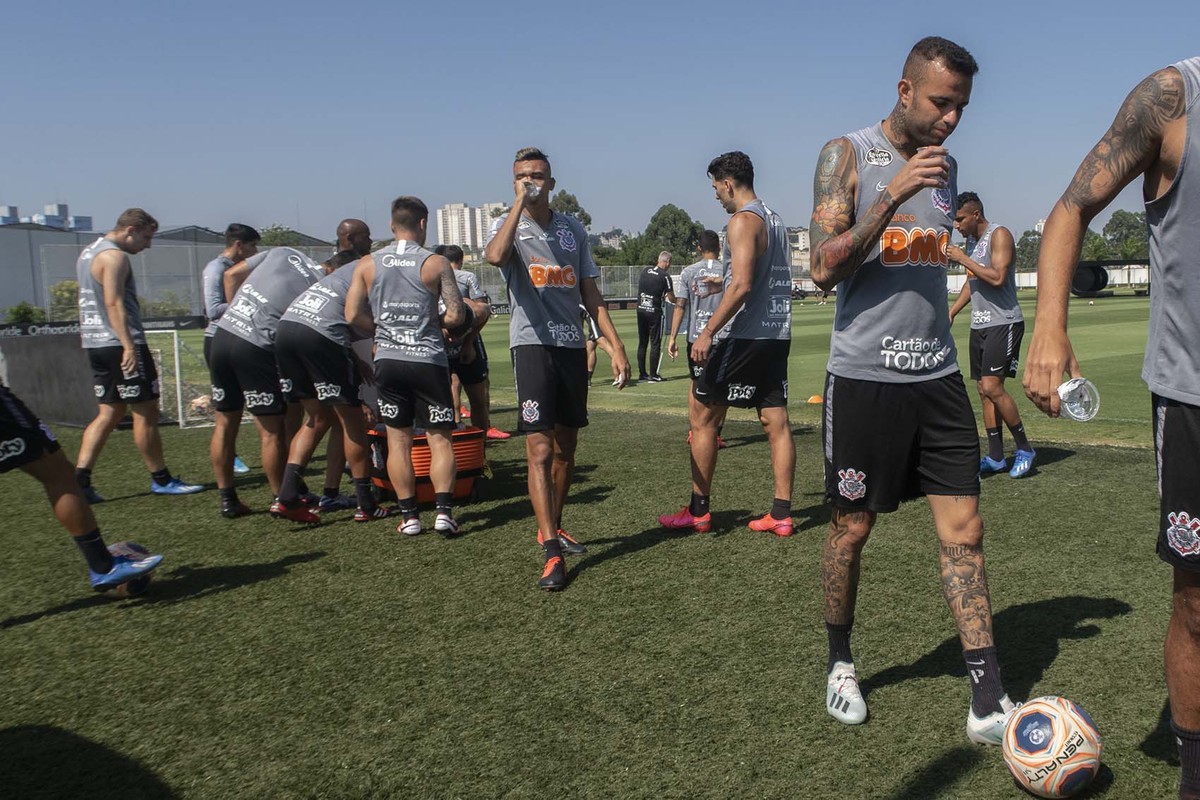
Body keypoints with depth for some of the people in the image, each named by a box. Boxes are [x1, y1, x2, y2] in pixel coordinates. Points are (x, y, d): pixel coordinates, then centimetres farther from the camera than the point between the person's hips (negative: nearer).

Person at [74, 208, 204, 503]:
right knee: (145, 413, -2)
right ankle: (161, 479, 7)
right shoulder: (114, 256, -11)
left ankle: (79, 480, 5)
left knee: (109, 413, 11)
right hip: (120, 344, -10)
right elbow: (114, 303, -21)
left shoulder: (89, 252, 20)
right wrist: (129, 346, -27)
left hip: (97, 344, 10)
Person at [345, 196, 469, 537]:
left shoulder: (367, 264, 5)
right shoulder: (435, 263, -3)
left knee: (398, 440, 9)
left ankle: (409, 516, 11)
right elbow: (456, 316, -9)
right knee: (440, 438, 6)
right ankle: (443, 511, -3)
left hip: (388, 361, 3)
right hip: (429, 360, -2)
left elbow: (353, 315, 1)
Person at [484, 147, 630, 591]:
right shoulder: (507, 225, 1)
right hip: (533, 343, -5)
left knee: (566, 448, 12)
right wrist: (520, 202, -18)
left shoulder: (573, 229, 13)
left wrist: (616, 346, 8)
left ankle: (552, 528, 29)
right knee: (540, 450, -12)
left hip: (572, 346, 5)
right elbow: (495, 256, -25)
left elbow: (590, 294, 14)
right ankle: (552, 553, -12)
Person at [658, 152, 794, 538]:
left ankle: (698, 510, 8)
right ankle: (781, 514, 9)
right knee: (776, 421, 7)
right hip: (777, 333, 9)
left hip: (744, 334, -9)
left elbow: (742, 284, -22)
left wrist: (707, 332, -21)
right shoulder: (775, 219, 17)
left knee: (703, 416, 2)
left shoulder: (743, 221, -11)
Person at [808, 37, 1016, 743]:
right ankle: (841, 663, 27)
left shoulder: (947, 166, 14)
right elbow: (824, 269, -14)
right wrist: (893, 193, -20)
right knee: (852, 528, 6)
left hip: (938, 375, 5)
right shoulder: (848, 155, -4)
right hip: (865, 375, -5)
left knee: (964, 530, 2)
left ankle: (989, 700, 8)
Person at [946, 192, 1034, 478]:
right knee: (984, 391, 6)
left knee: (992, 387, -16)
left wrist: (963, 259, -15)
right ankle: (995, 457, 12)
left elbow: (997, 277, -22)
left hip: (1003, 323, -9)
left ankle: (1024, 448, -1)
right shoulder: (971, 240, 16)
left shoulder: (999, 234, -10)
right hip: (979, 325, 9)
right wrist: (951, 312, 18)